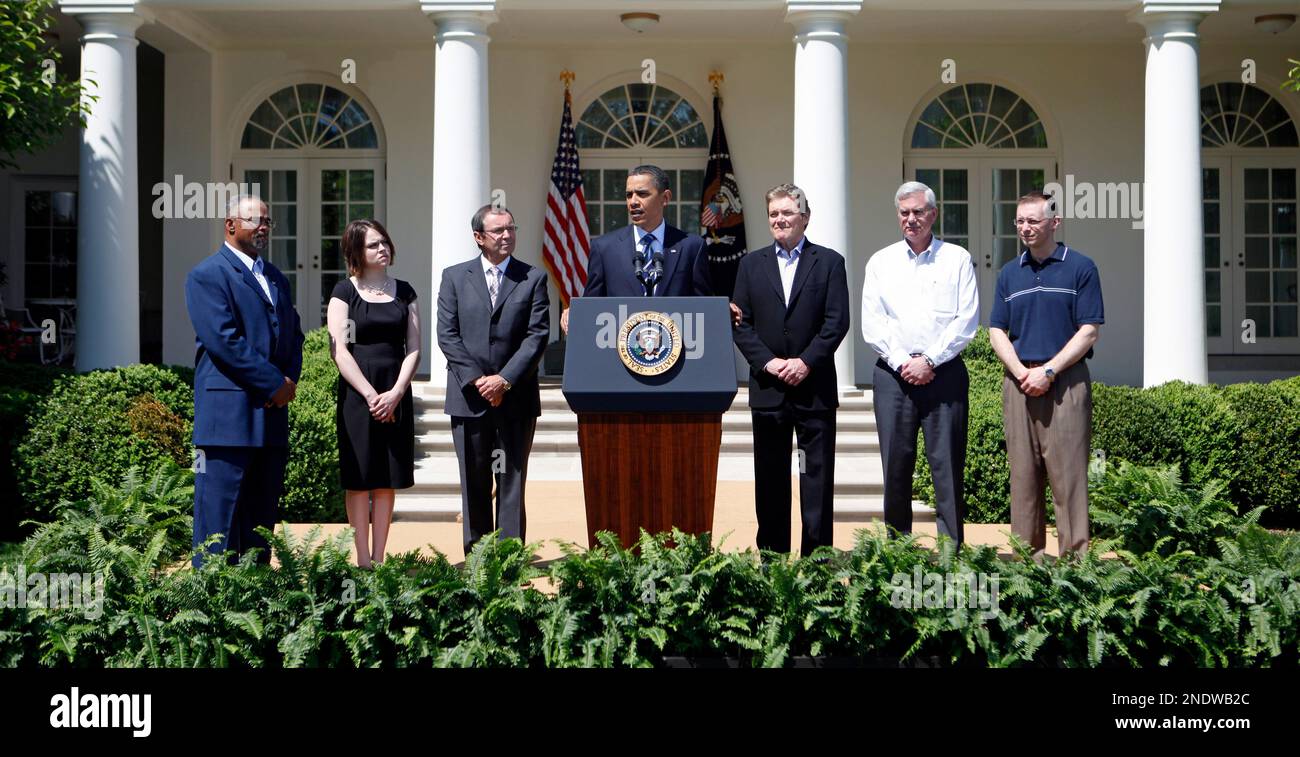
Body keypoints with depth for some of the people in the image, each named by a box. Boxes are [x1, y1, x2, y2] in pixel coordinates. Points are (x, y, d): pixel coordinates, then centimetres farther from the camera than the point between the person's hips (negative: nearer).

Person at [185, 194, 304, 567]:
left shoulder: (277, 278, 21)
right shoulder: (207, 275, -5)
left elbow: (293, 333, 21)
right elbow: (223, 340, -15)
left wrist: (290, 380, 1)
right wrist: (274, 384, -14)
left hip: (272, 411, 8)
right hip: (228, 412, -8)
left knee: (262, 513, 10)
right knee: (220, 512, -4)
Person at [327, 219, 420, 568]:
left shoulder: (404, 291, 10)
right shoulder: (345, 291, 1)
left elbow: (413, 348, 6)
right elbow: (339, 350, -6)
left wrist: (396, 393, -8)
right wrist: (370, 395, -14)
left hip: (395, 395, 3)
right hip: (357, 393, -3)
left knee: (387, 480, 5)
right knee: (359, 478, -1)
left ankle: (379, 558, 11)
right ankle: (363, 559, 5)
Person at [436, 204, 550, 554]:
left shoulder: (533, 278, 5)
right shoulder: (454, 277, 7)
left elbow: (537, 335, -3)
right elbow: (447, 335, 1)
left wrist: (504, 380, -12)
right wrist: (477, 380, -10)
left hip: (516, 397, -1)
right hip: (469, 395, 1)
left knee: (512, 482, 2)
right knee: (474, 483, 7)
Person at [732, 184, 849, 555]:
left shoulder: (829, 261, 5)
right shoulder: (751, 264, 11)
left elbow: (837, 321, -2)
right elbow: (741, 323, 4)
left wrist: (806, 361, -12)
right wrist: (768, 362, -9)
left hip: (815, 386, -2)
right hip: (767, 386, 2)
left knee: (818, 476, 1)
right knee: (770, 479, 6)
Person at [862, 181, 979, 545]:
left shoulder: (957, 259, 8)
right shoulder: (880, 262, 12)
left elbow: (967, 320, 0)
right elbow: (872, 323, 4)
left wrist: (930, 360, -9)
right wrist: (903, 362, -8)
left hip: (944, 374, -1)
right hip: (893, 375, 2)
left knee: (948, 466, -3)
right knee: (895, 465, 3)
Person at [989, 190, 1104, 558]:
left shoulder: (1080, 268, 1)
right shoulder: (1009, 273, 13)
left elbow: (1089, 331, -5)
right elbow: (997, 331, 11)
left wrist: (1048, 371, -12)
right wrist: (1021, 372, -5)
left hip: (1066, 382, -4)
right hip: (1019, 384, 4)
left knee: (1068, 473, -5)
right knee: (1022, 473, 5)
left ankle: (1074, 555, -1)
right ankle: (1026, 554, 12)